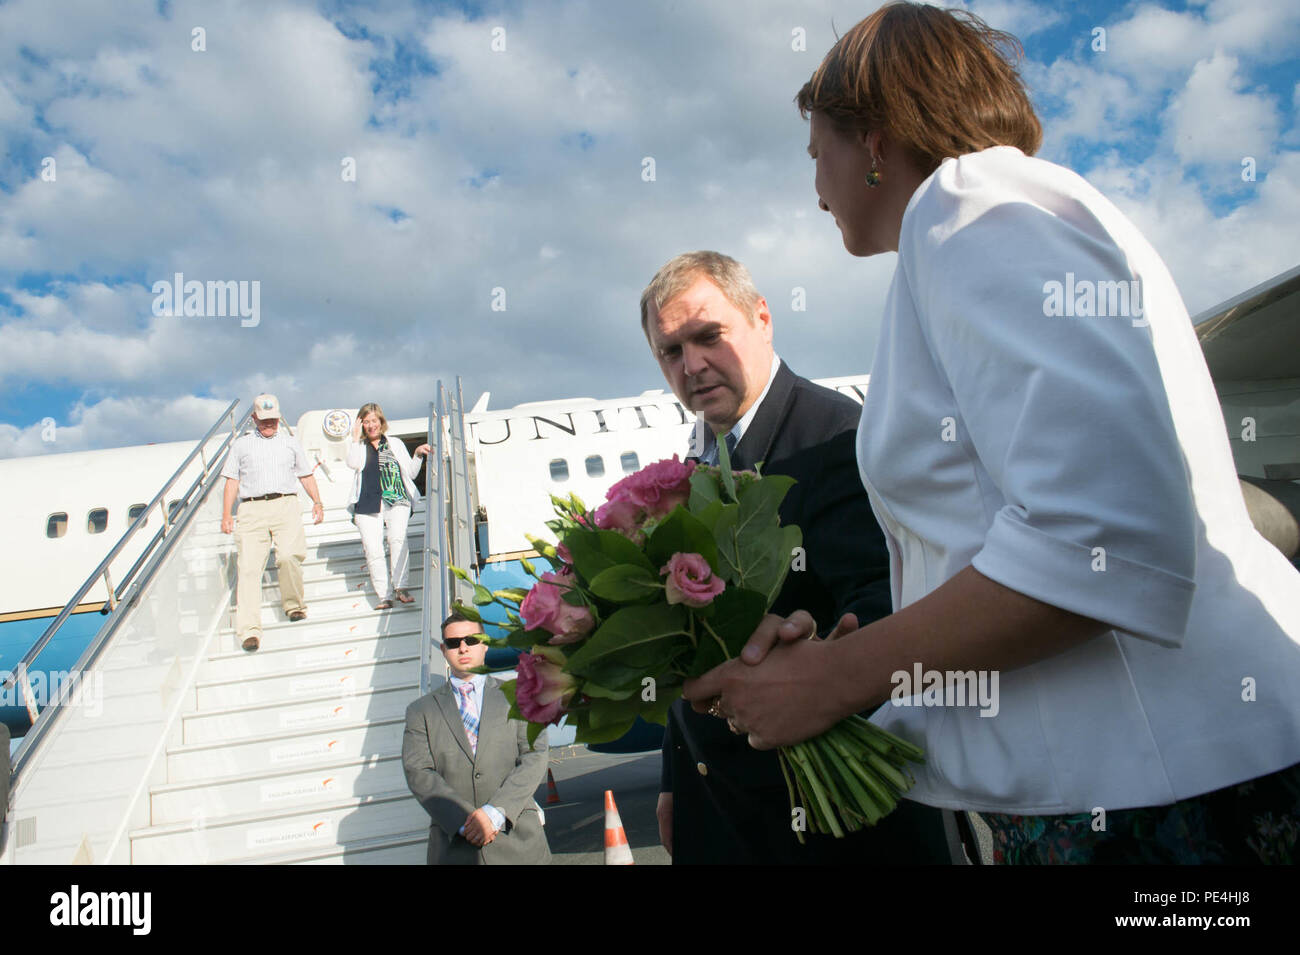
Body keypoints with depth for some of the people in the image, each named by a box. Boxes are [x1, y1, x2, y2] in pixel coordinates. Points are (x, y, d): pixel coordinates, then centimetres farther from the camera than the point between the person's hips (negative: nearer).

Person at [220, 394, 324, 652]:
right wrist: (226, 515, 6)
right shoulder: (241, 444, 20)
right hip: (251, 509, 0)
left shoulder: (291, 442, 23)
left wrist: (317, 502, 9)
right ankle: (249, 629, -17)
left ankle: (294, 605, 1)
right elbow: (232, 481, 16)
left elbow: (306, 475, 24)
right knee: (249, 566, -12)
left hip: (285, 506, 0)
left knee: (289, 556, -22)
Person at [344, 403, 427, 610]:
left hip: (397, 502, 0)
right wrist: (355, 437, 0)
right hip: (367, 505, 1)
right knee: (372, 550, -10)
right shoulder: (358, 446, 19)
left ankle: (400, 587, -25)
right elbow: (353, 464, -4)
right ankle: (384, 597, -6)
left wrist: (418, 455, 5)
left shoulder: (395, 445, 22)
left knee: (398, 539, -25)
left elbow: (411, 474, 20)